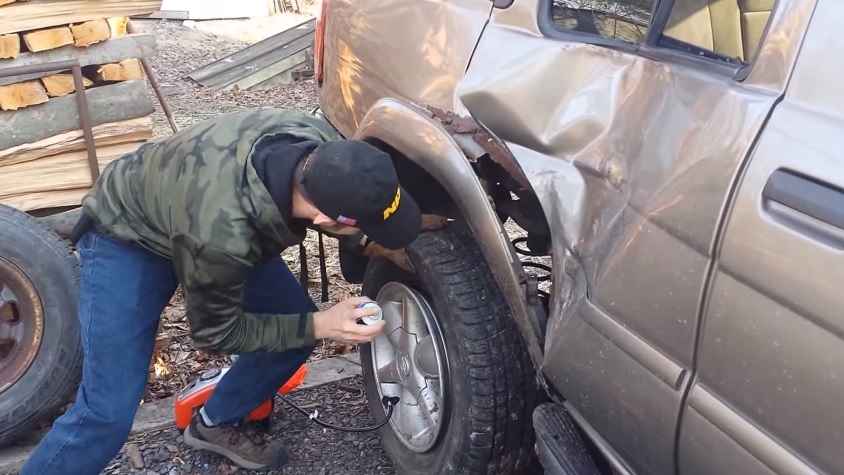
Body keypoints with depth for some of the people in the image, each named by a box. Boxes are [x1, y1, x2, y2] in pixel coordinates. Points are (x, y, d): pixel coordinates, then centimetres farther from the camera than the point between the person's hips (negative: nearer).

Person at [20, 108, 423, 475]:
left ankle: (217, 423, 26)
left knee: (295, 322, 1)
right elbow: (216, 332, -22)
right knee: (109, 413, -13)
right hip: (127, 237, -6)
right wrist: (320, 325, -24)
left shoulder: (318, 142, -27)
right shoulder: (221, 236, -43)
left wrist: (368, 240, -14)